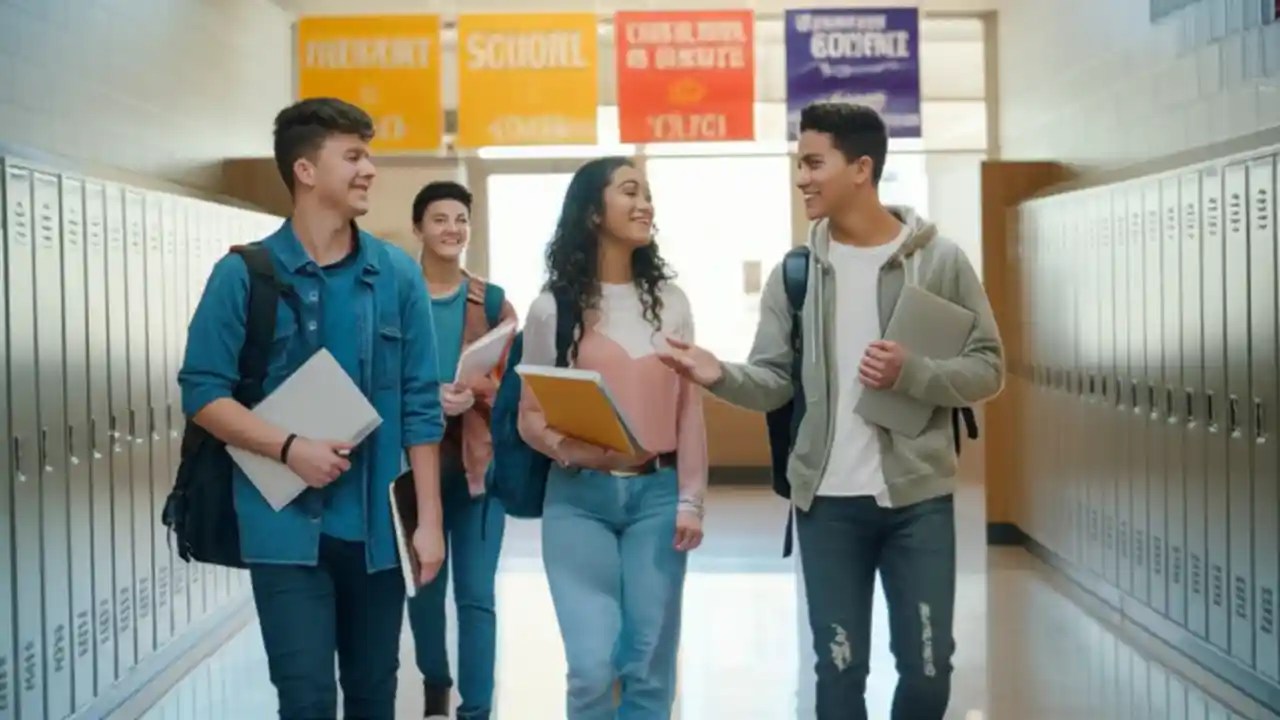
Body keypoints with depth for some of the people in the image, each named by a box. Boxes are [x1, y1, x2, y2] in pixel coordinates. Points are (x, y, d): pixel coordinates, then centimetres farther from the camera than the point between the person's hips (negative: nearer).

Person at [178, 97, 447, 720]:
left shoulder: (398, 275, 3)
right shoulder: (245, 274, -3)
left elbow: (420, 407, 4)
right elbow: (202, 392, -5)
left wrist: (429, 520, 0)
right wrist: (290, 448, -18)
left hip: (377, 525, 3)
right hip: (287, 526, -3)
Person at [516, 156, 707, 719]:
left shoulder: (669, 300, 7)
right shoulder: (553, 308, 0)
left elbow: (689, 411, 7)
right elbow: (529, 416, 2)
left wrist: (690, 501, 1)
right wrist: (568, 448, -19)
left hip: (657, 493, 2)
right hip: (579, 498, -2)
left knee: (650, 668, 4)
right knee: (593, 667, -9)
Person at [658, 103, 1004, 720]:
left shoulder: (940, 260, -2)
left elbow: (988, 369, -2)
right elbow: (774, 383, 0)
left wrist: (911, 374, -18)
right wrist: (722, 376, -20)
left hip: (919, 497, -1)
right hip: (827, 501, 1)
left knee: (928, 667, 9)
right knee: (840, 668, 9)